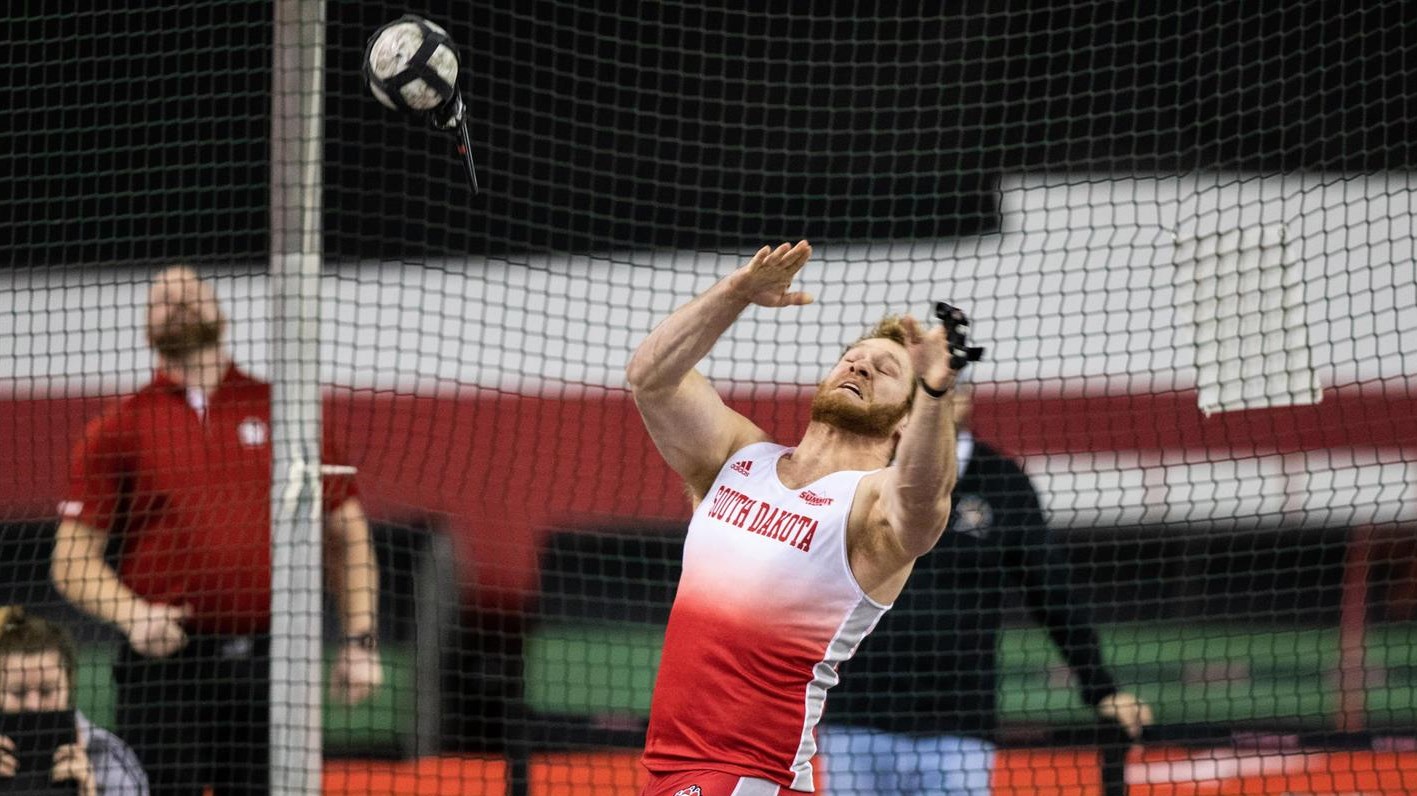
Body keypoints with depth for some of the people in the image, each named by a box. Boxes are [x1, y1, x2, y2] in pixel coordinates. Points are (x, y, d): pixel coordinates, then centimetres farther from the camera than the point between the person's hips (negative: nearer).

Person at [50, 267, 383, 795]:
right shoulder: (120, 429, 8)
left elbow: (347, 534, 16)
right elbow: (72, 558, 5)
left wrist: (361, 640, 4)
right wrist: (130, 613, -14)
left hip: (268, 667, 2)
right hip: (165, 665, -2)